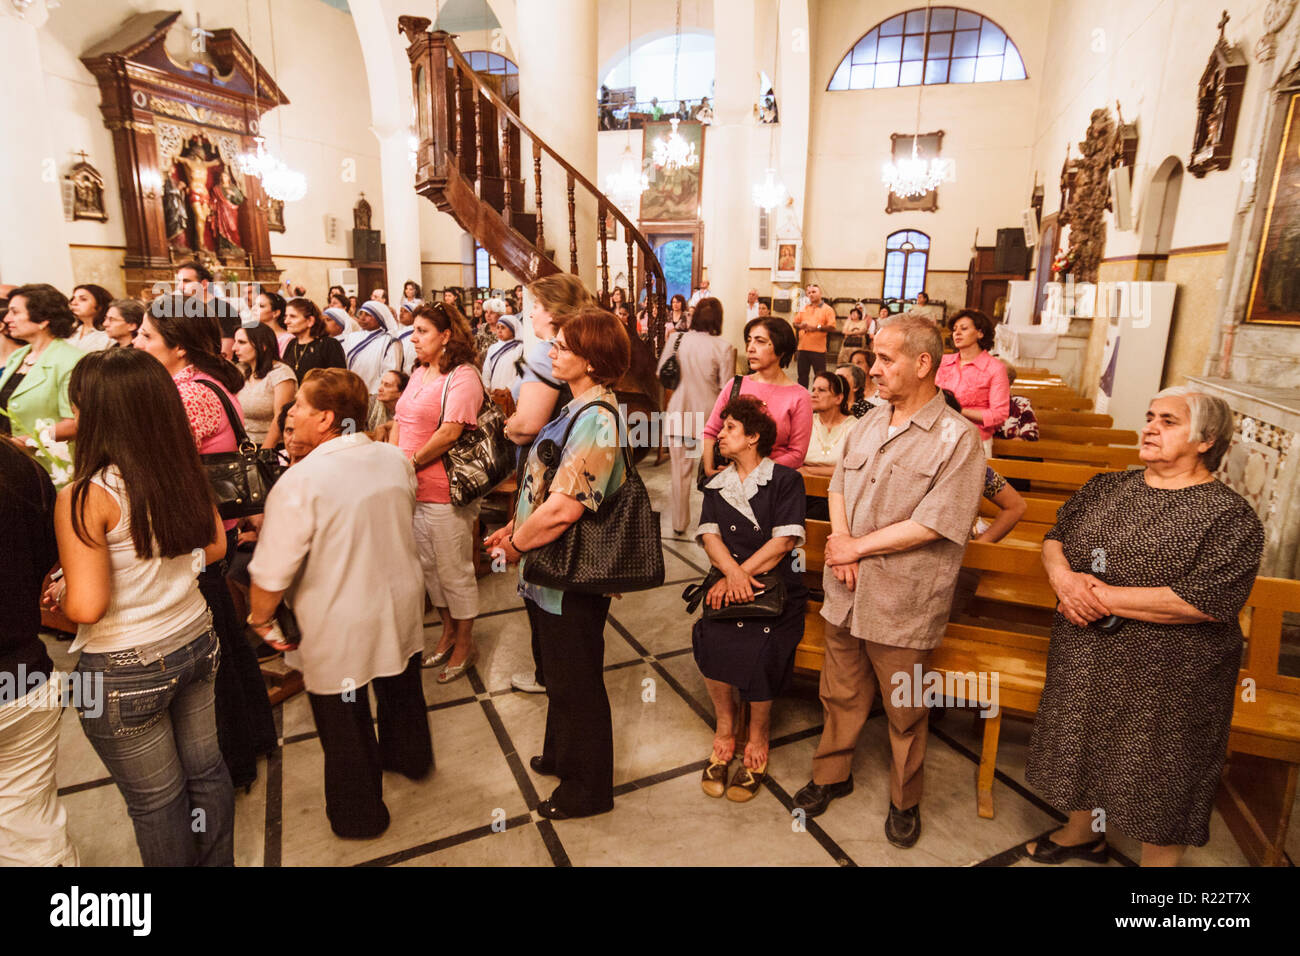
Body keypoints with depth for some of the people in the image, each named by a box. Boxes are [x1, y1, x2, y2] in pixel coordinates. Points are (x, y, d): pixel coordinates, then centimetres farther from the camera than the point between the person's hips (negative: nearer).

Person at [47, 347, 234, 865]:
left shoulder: (86, 497, -21)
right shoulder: (185, 472, -4)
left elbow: (86, 607, -21)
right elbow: (214, 547, 9)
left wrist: (55, 597, 0)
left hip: (126, 671, -6)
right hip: (196, 642, 6)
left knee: (156, 801, 15)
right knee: (205, 773, 22)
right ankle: (217, 860, 40)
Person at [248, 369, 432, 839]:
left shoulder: (300, 482, -25)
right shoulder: (395, 458, -6)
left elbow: (272, 573, -21)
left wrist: (260, 618, -3)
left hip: (340, 629, -6)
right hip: (401, 607, 6)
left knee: (346, 725, 16)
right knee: (401, 690, 29)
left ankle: (359, 813, 36)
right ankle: (409, 757, 54)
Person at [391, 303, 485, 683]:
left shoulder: (462, 377, -14)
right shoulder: (419, 374, 14)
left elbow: (449, 432, -22)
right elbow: (400, 424, 15)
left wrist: (411, 463, -14)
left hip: (445, 492, -9)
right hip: (414, 490, 9)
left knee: (454, 570, 4)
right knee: (429, 566, 19)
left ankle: (464, 645, 22)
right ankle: (448, 632, 37)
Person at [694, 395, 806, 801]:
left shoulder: (785, 479, 1)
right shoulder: (716, 486, 16)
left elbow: (784, 540, -8)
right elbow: (709, 536, 2)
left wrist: (740, 576, -17)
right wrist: (733, 572, -19)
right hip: (729, 582, 3)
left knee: (758, 649, -27)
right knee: (710, 639, -25)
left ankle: (757, 740, -1)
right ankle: (724, 729, -2)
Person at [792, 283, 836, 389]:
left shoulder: (827, 309, 0)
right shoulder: (804, 309, 16)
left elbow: (831, 326, -10)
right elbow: (795, 323, 16)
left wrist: (817, 327, -18)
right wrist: (800, 326, -6)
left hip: (818, 348, -5)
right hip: (803, 347, 5)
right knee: (802, 374, 12)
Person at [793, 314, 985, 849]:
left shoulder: (956, 438, -13)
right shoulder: (867, 425, 7)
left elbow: (932, 524, -20)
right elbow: (839, 486, 12)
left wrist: (858, 546, -15)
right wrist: (839, 538, -7)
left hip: (902, 603, -5)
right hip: (846, 592, 5)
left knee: (904, 711, 13)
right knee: (840, 693, 20)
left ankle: (905, 802, 37)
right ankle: (832, 774, 42)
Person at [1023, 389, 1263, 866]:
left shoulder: (1230, 516, -15)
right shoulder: (1107, 487, 4)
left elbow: (1205, 601, -24)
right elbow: (1054, 537, 8)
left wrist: (1104, 598, -22)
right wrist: (1063, 576, -14)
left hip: (1165, 682, -6)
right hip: (1082, 664, 6)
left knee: (1158, 781, 11)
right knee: (1081, 750, 24)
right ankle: (1081, 834, 49)